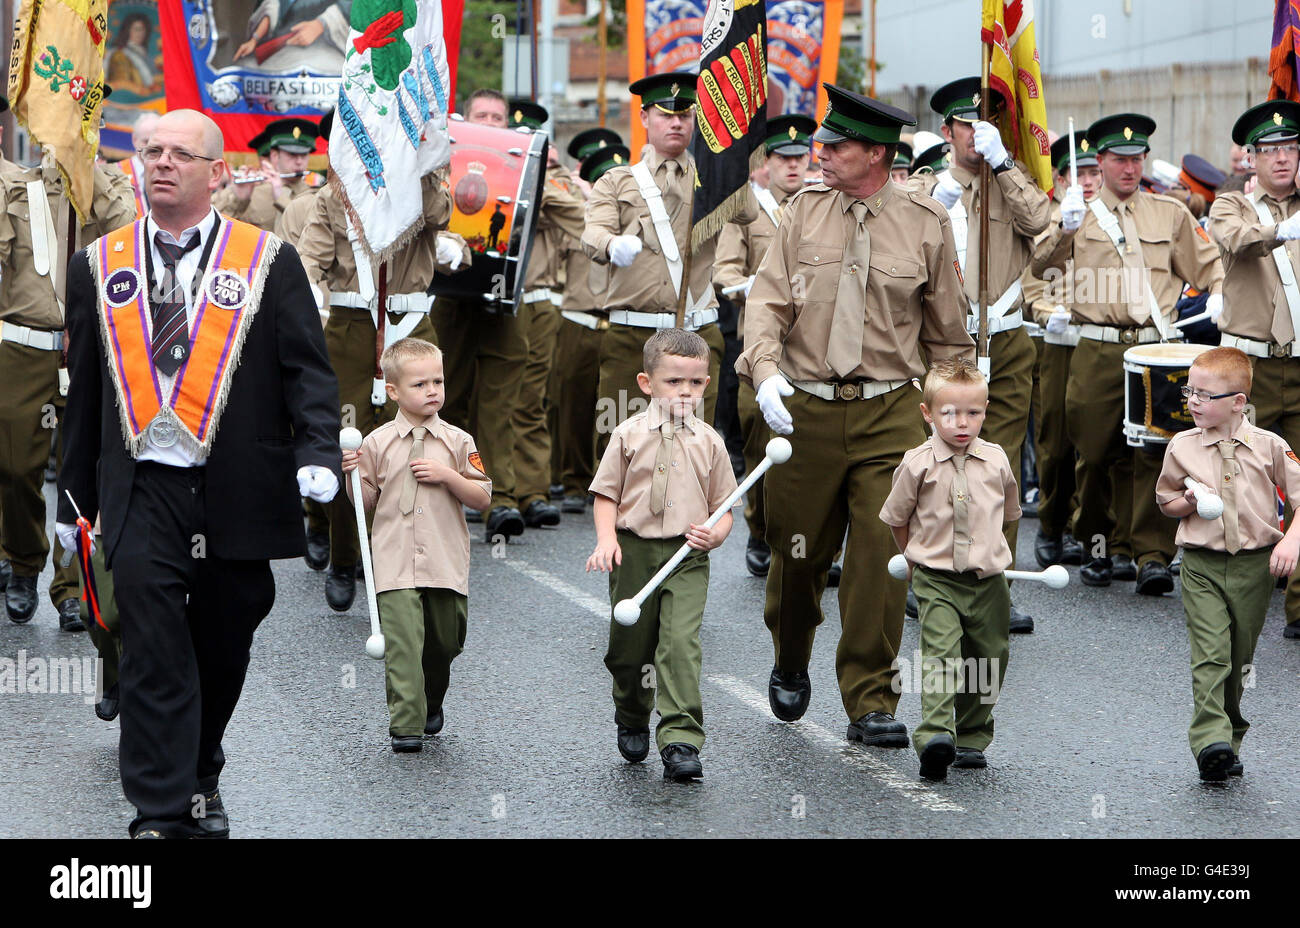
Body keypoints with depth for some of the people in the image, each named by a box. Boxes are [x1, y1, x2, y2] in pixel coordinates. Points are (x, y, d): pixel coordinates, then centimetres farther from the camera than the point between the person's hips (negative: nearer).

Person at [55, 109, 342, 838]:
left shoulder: (269, 262, 3)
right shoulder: (100, 265, 9)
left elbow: (308, 368, -1)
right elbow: (84, 389, 14)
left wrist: (317, 453, -18)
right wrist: (73, 495, 14)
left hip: (237, 496, 0)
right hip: (143, 495, 0)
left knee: (224, 647, 11)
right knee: (153, 655, -8)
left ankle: (201, 781, 33)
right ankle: (161, 816, -7)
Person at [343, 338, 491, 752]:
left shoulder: (457, 442, 4)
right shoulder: (378, 443, 3)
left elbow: (481, 498, 4)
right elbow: (366, 502, 7)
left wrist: (447, 476, -11)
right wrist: (352, 474, -11)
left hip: (446, 563, 2)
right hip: (395, 564, -2)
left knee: (446, 641, 12)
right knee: (402, 643, -13)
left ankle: (431, 703, 37)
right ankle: (406, 724, -14)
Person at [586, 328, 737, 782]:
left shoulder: (708, 442, 5)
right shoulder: (629, 436, 1)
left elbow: (723, 506, 11)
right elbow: (606, 494, 4)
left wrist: (715, 534, -10)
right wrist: (606, 539, -11)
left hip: (686, 559, -1)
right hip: (634, 552, 1)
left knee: (680, 643, -17)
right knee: (629, 646, 11)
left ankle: (680, 740, -20)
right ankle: (632, 722, 38)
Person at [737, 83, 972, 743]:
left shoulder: (926, 223, 1)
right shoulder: (804, 211, 3)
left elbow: (947, 329, 10)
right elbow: (767, 300, -1)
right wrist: (766, 371, -18)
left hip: (889, 414, -1)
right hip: (805, 408, 1)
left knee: (881, 558, -9)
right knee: (797, 553, 9)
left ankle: (871, 703, 0)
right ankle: (790, 668, 37)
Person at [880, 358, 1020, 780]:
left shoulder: (996, 461, 2)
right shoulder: (918, 465, -8)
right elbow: (896, 518, 7)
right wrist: (917, 557, 14)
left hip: (988, 581, 4)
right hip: (936, 582, -4)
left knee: (989, 660, 8)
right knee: (940, 654, -20)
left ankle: (971, 738, 24)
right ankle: (935, 735, -32)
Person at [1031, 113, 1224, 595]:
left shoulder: (1170, 214, 14)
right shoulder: (1080, 214, 10)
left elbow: (1209, 264, 23)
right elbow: (1040, 267, -1)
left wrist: (1218, 294, 2)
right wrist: (1064, 230, -18)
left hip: (1155, 346, 0)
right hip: (1097, 351, 0)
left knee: (1153, 451, -11)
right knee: (1097, 452, 2)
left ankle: (1153, 556, -12)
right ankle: (1098, 546, 19)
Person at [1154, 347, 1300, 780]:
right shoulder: (1181, 447, 1)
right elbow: (1165, 501, 14)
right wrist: (1189, 504, -8)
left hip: (1255, 565, 0)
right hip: (1202, 565, 0)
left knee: (1240, 657, 8)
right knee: (1210, 652, -15)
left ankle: (1230, 738, 22)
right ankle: (1211, 741, -25)